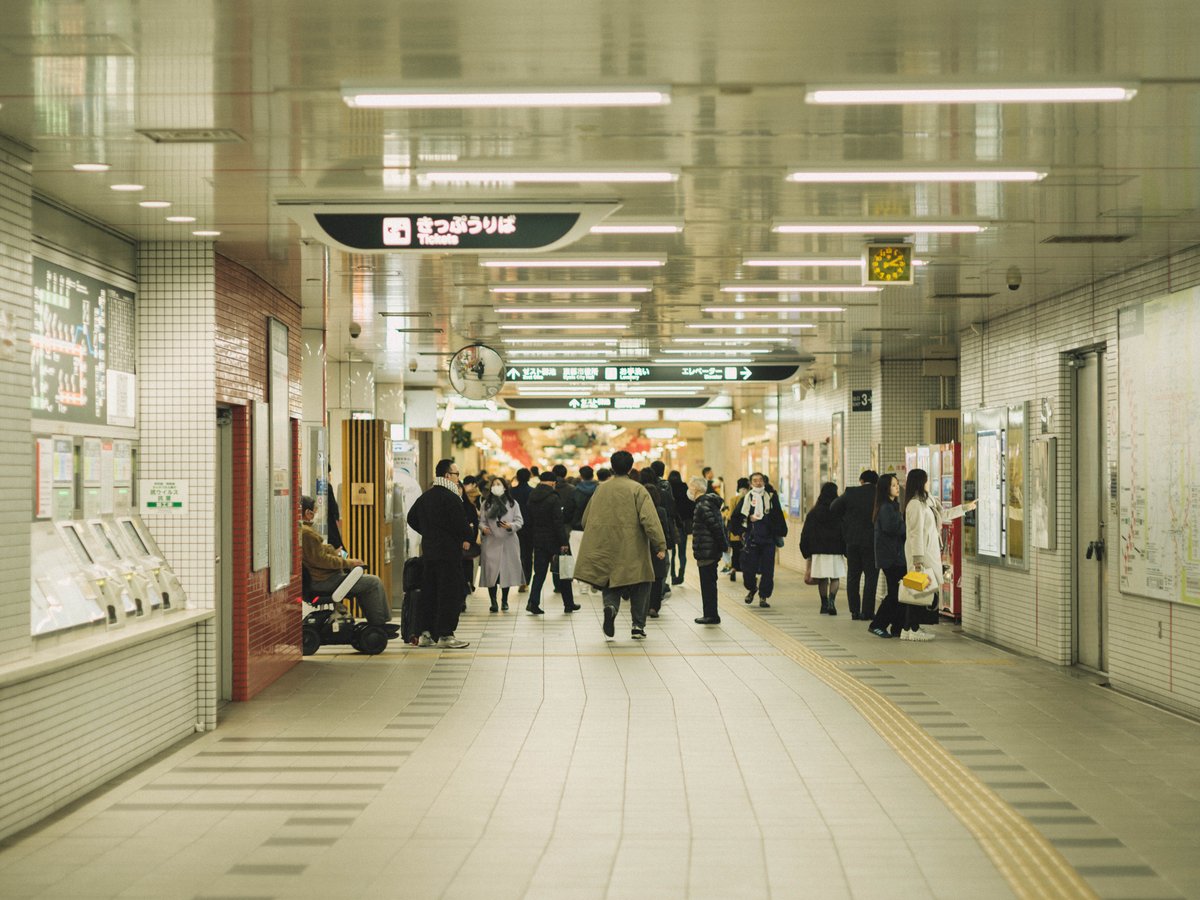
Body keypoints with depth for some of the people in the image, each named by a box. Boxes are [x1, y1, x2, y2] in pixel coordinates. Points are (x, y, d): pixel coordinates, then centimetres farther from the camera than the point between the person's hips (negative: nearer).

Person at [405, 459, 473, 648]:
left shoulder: (425, 497, 12)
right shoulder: (451, 498, -14)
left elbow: (412, 519, 18)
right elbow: (461, 523, -18)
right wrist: (466, 539, 0)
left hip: (428, 549, 8)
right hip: (450, 551, -8)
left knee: (428, 592, 12)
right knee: (450, 593, -3)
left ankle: (425, 633, 13)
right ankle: (445, 635, -4)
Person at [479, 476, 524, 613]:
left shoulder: (512, 503, 6)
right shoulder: (486, 503, 9)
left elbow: (519, 521, 3)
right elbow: (481, 520, 9)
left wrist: (510, 526, -16)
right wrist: (483, 528, -13)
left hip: (508, 541, 0)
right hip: (491, 542, 0)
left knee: (507, 572, 4)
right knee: (491, 572, -4)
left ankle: (504, 601, 19)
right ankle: (493, 602, 4)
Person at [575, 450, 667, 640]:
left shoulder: (601, 489, 8)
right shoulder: (637, 489, -6)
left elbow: (586, 520, 16)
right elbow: (649, 520, -16)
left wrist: (597, 543, 30)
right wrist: (660, 546, -14)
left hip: (605, 550, 3)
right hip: (633, 552, -3)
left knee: (611, 585, 12)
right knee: (640, 586, 12)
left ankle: (610, 606, -20)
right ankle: (638, 626, 8)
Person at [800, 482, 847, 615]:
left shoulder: (813, 512, 3)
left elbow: (806, 533, 5)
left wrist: (807, 553, 10)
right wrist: (847, 551, 2)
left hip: (818, 550, 2)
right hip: (835, 550, -2)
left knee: (822, 579, 9)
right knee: (835, 578, 4)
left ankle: (824, 605, 9)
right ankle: (831, 599, -18)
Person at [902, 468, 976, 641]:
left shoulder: (926, 502, 17)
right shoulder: (915, 504, -15)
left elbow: (943, 514, 32)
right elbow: (916, 533, -19)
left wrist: (966, 508, 37)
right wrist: (918, 559, -22)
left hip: (929, 553, 10)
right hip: (921, 553, -10)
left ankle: (913, 627, 11)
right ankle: (910, 629, -7)